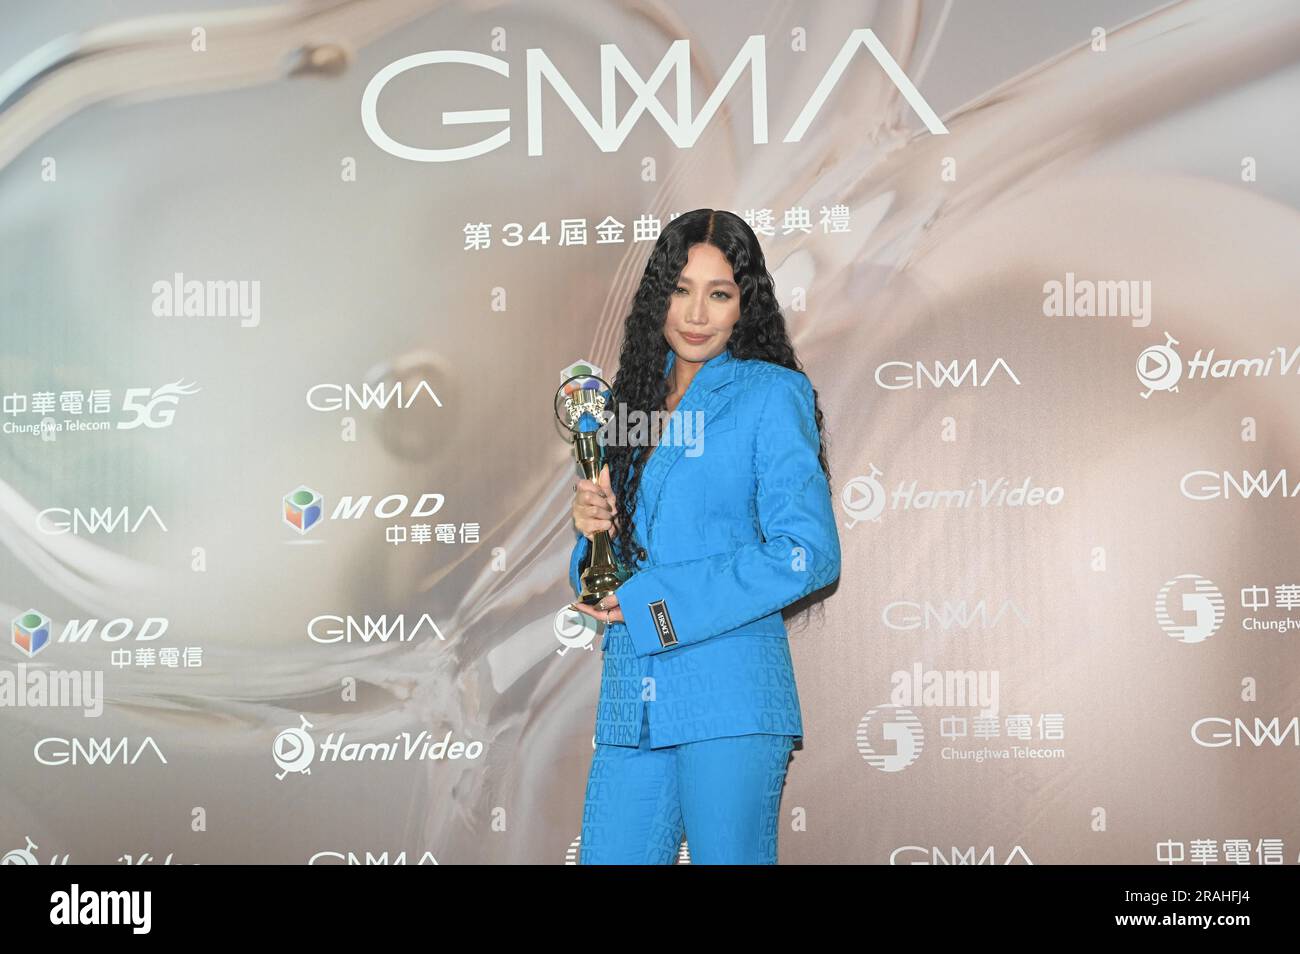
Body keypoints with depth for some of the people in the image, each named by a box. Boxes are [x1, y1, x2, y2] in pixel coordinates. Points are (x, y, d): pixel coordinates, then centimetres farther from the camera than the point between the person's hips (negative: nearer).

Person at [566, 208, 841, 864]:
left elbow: (807, 554, -11)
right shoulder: (634, 399, 16)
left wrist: (660, 601, -11)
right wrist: (594, 527, -3)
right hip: (631, 699, 5)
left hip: (727, 693, -5)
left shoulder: (769, 394, -1)